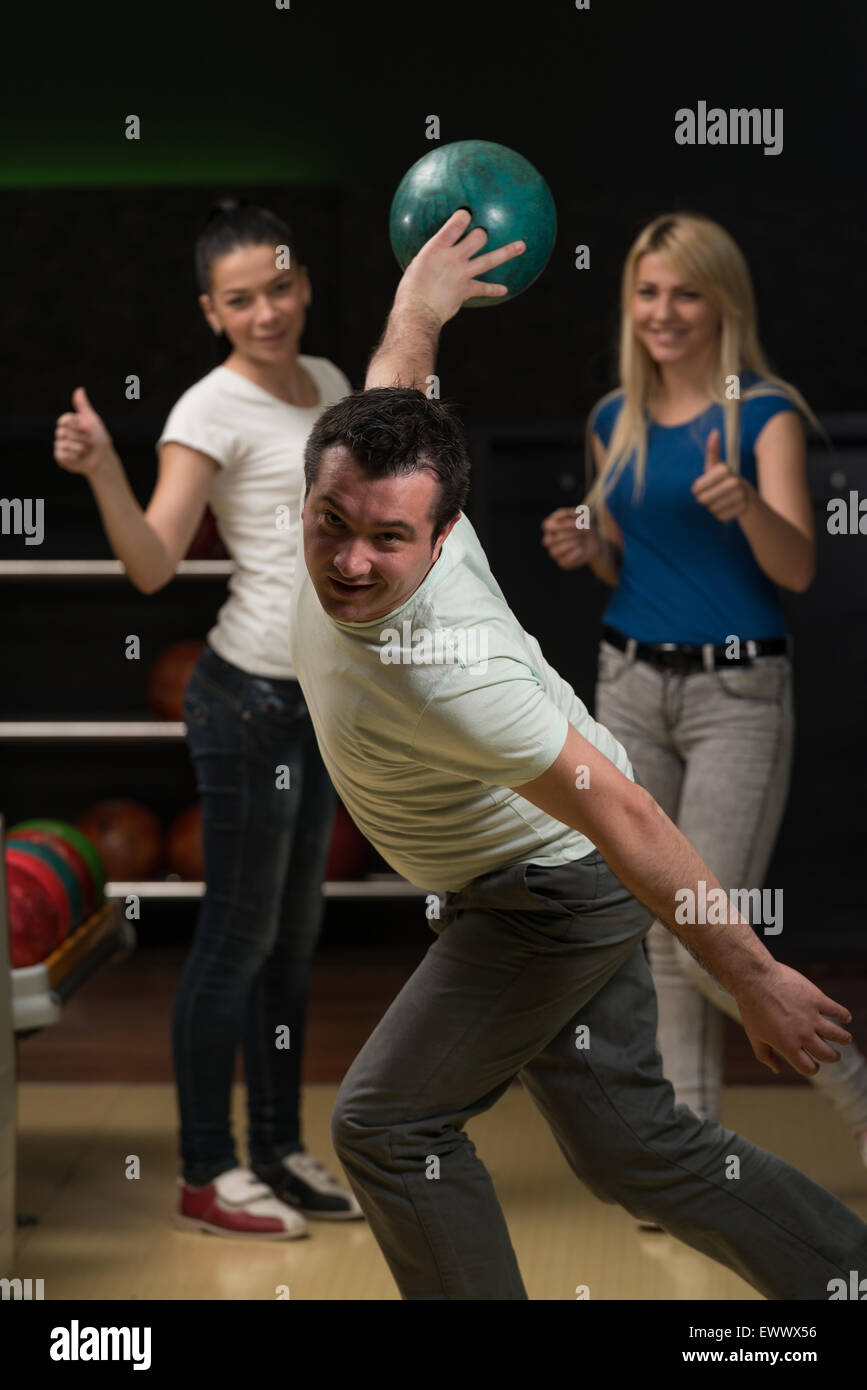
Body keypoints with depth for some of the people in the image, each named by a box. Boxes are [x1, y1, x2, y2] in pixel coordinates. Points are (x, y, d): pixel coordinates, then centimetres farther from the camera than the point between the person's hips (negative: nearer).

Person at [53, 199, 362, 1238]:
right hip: (250, 696, -8)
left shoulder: (327, 384, 10)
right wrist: (101, 470, -36)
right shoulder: (212, 412, -13)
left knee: (293, 935, 14)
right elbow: (153, 564, -24)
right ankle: (207, 1176, 6)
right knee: (239, 938, -3)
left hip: (320, 698, 8)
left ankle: (280, 1150, 24)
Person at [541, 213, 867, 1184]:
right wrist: (581, 550, -2)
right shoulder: (615, 421, 9)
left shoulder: (766, 414, -7)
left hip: (737, 693, -5)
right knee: (658, 937, 8)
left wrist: (747, 505, -35)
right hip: (630, 686, 5)